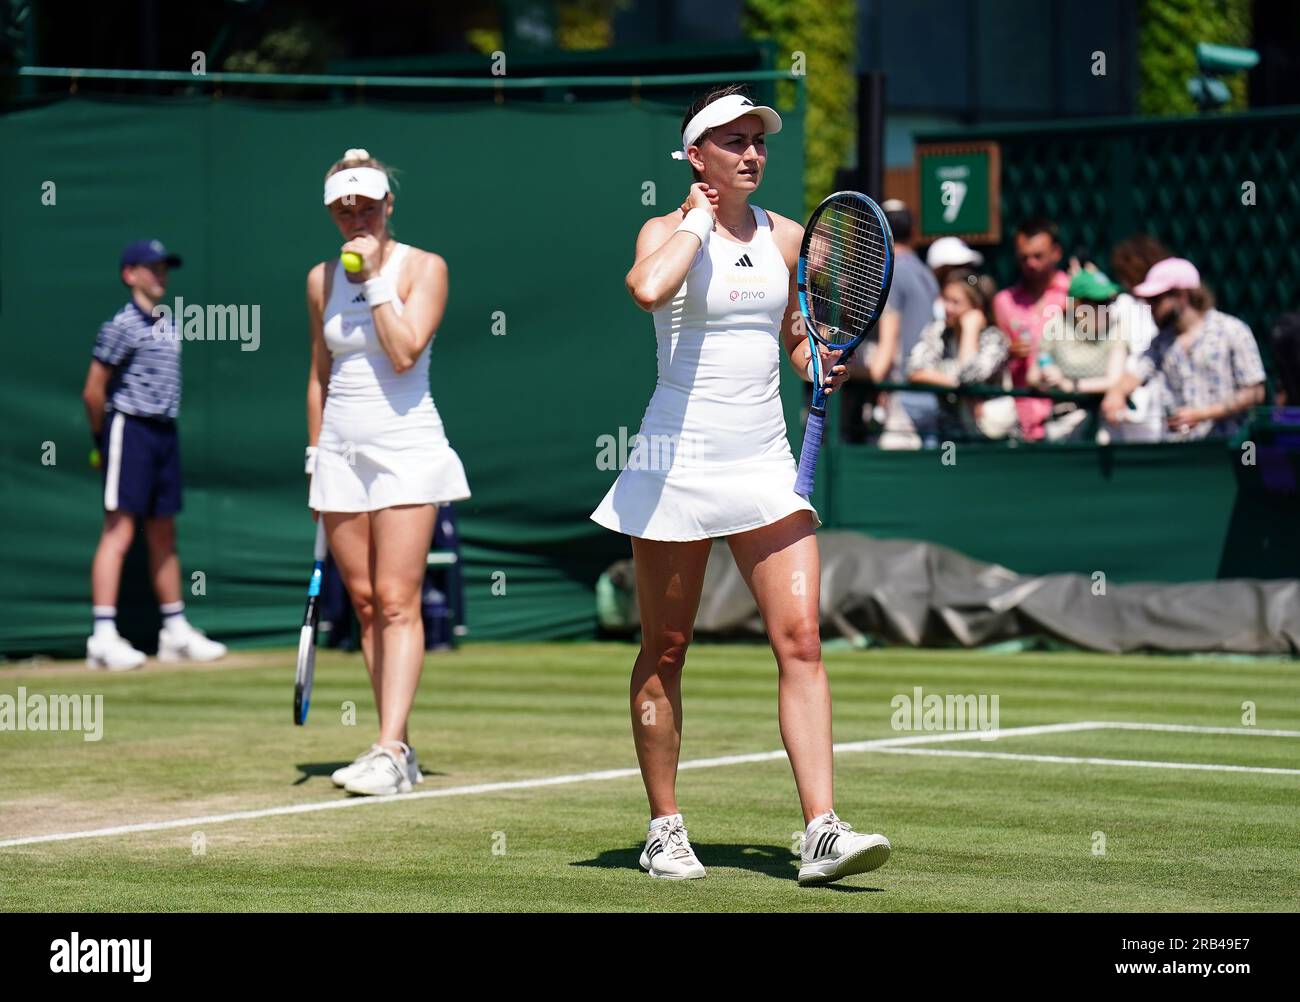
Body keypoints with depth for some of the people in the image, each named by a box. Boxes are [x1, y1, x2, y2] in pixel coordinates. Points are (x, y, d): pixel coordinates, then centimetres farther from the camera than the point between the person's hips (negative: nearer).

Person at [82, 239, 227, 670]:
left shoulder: (168, 325, 13)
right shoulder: (122, 325, -10)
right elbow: (93, 390, -9)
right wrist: (101, 441, 0)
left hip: (165, 431, 8)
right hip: (129, 429, -8)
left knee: (163, 535, 13)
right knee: (119, 530, -10)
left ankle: (176, 631, 21)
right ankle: (104, 637, -12)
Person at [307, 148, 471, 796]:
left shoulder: (423, 267, -3)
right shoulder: (321, 280, 11)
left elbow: (404, 352, -16)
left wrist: (375, 278, -13)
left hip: (405, 450, -5)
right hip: (341, 451, 5)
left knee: (397, 602, -12)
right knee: (364, 604, 3)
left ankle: (389, 753, -19)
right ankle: (399, 748, 8)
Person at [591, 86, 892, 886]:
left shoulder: (787, 238, 9)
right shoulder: (670, 230, -5)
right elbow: (648, 288, -30)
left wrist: (822, 368, 3)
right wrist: (699, 219, -15)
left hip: (765, 462, 4)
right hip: (678, 460, -4)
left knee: (801, 640, -9)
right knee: (665, 651, 5)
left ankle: (822, 832, -14)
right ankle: (665, 829, 18)